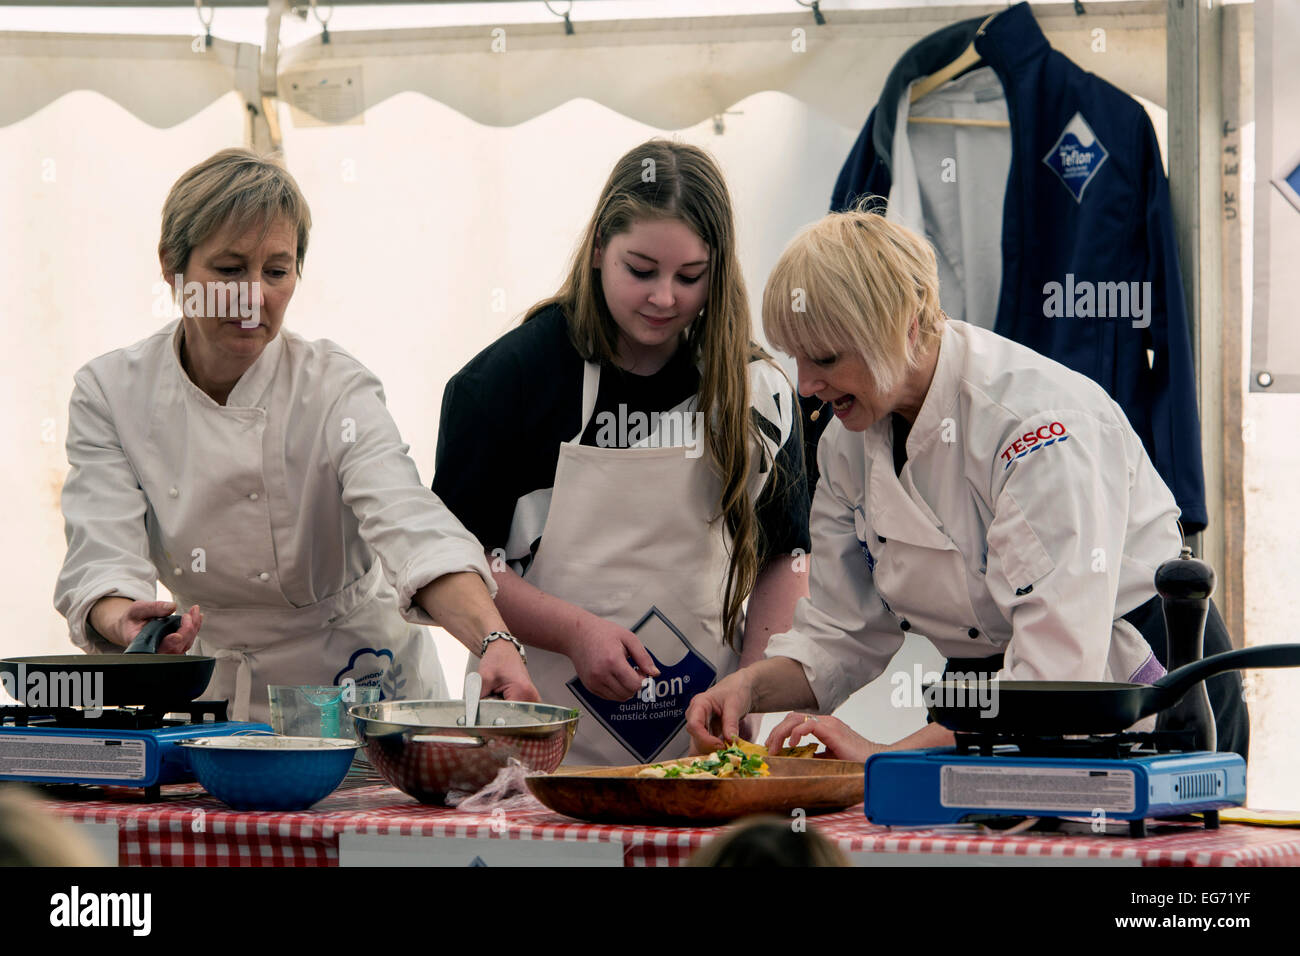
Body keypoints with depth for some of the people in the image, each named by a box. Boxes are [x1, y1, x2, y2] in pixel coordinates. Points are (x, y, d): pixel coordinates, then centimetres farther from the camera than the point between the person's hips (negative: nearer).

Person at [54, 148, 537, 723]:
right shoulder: (110, 393, -5)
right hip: (213, 692, 2)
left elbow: (411, 525, -27)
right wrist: (124, 621, -40)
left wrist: (494, 642, -46)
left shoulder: (335, 390, -12)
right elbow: (104, 553, -15)